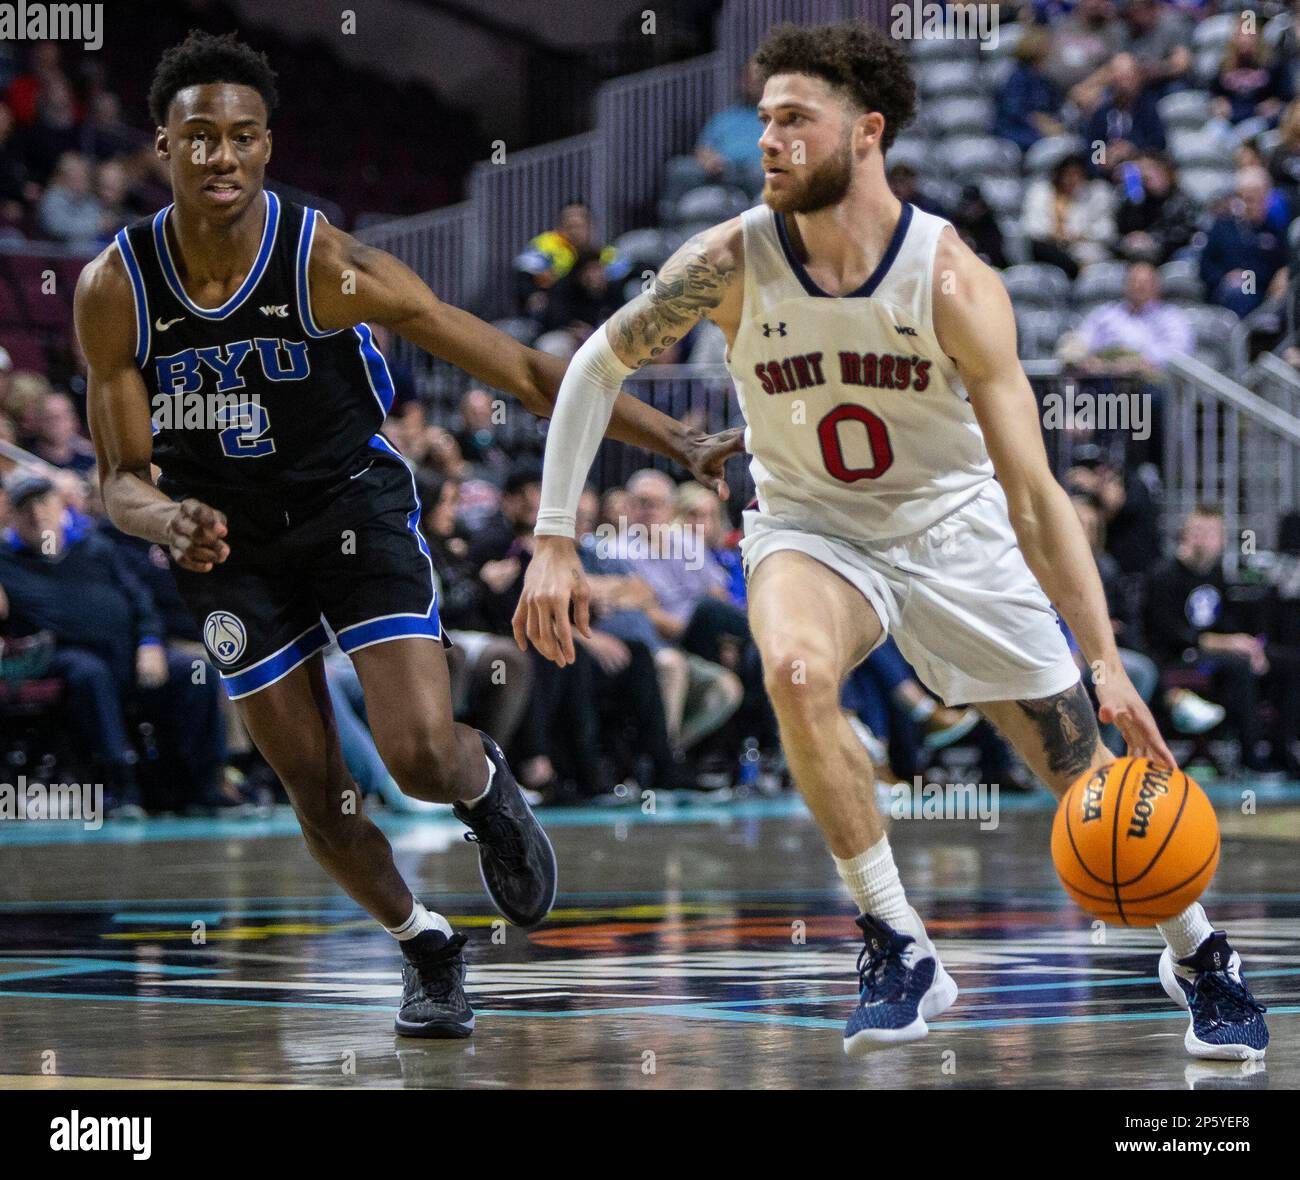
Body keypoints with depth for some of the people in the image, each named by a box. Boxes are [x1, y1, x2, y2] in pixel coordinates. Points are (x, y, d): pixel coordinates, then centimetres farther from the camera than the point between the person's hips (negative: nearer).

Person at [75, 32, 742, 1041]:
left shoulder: (329, 265, -23)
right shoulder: (113, 292, -16)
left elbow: (522, 370, -19)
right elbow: (120, 480, -8)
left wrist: (680, 442, -23)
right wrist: (167, 521, -33)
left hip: (353, 503, -2)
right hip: (229, 536, 2)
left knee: (423, 754, -18)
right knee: (315, 788, 4)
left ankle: (486, 785, 20)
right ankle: (424, 945, 30)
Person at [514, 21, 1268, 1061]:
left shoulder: (954, 284, -24)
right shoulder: (732, 262, -20)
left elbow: (1033, 490, -22)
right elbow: (599, 366, -4)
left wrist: (1108, 664, -26)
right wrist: (555, 543, -10)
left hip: (952, 527, 0)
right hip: (811, 528, 0)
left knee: (1087, 772, 3)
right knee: (796, 670, -34)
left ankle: (1197, 955, 32)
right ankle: (901, 951, -19)